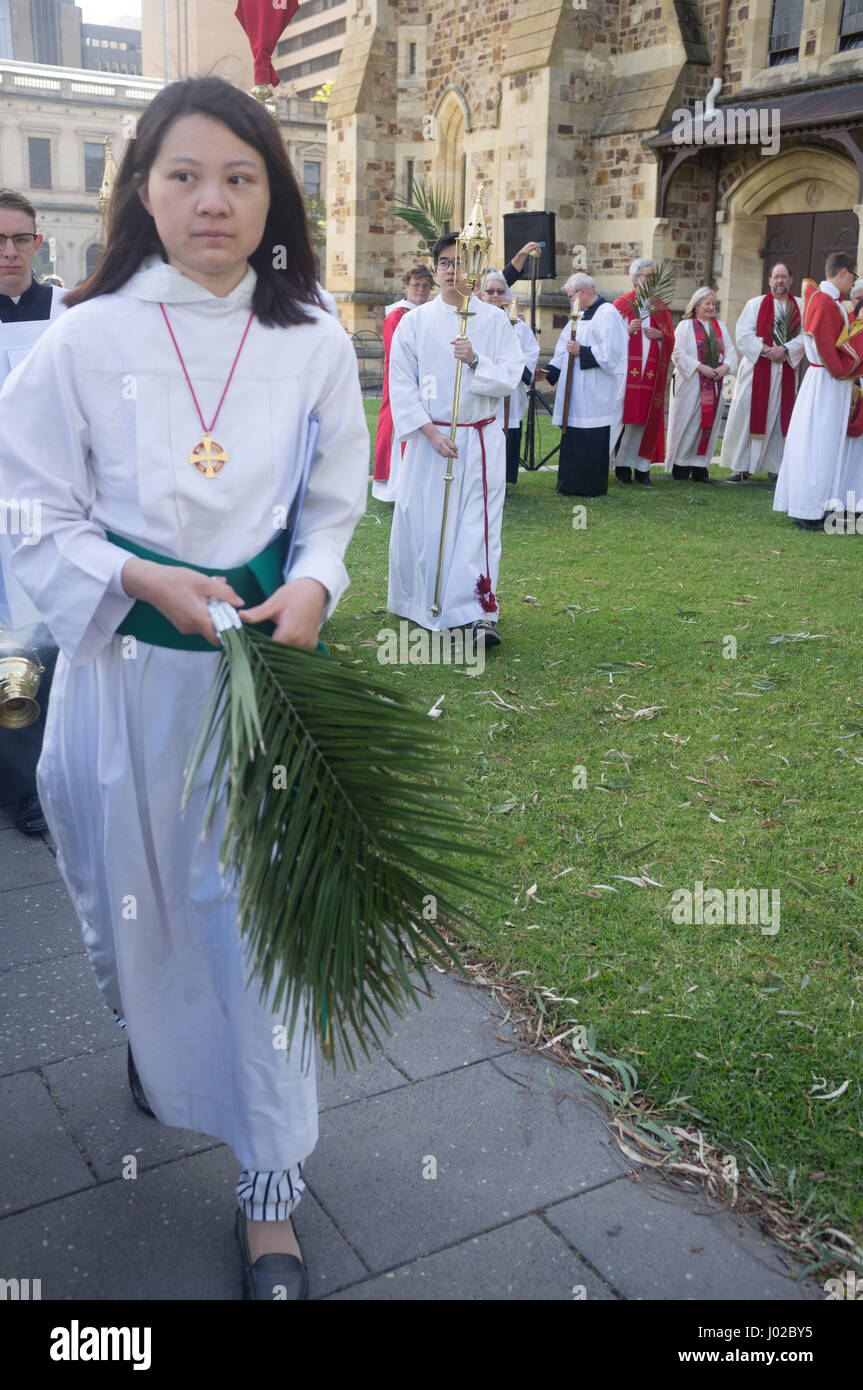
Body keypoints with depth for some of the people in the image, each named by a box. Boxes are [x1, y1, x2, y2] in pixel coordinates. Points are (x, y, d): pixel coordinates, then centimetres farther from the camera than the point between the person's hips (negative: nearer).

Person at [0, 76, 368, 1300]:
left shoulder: (315, 343, -2)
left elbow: (336, 506, 6)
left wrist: (312, 586, -13)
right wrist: (142, 578, -16)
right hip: (129, 665, 0)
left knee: (262, 911, 2)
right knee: (139, 896, 16)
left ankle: (272, 1194, 18)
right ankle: (154, 1052, 53)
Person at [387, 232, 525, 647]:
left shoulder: (493, 320, 3)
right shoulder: (415, 321, 3)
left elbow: (511, 377, -1)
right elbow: (401, 384, -1)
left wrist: (475, 361, -19)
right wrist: (430, 432, -10)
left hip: (480, 440, -1)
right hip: (429, 438, 1)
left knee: (479, 524, -6)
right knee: (420, 520, 5)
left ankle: (479, 614, -10)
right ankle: (417, 604, 23)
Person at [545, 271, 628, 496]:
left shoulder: (607, 313, -10)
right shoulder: (582, 315, 18)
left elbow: (610, 351, -19)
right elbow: (565, 348, 20)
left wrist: (581, 351, -16)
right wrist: (550, 370, 9)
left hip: (595, 392, -9)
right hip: (577, 390, 9)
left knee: (591, 440, -5)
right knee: (574, 438, 11)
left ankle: (590, 487, 2)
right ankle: (573, 484, 17)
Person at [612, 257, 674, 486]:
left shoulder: (660, 306, 15)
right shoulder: (622, 304, 4)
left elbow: (671, 337, 15)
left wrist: (659, 335, -6)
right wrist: (629, 330, -18)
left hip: (652, 372, 3)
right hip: (627, 371, -3)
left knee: (648, 420, 1)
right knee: (626, 418, -5)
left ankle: (642, 468, 7)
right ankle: (622, 466, 5)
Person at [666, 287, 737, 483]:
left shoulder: (720, 327, 16)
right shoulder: (685, 326, 0)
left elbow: (731, 352, 12)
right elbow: (678, 354, -10)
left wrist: (725, 367, -9)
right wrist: (701, 367, -17)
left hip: (714, 385, 5)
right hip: (690, 385, -5)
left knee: (708, 424, 4)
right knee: (688, 424, -4)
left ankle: (700, 468, 10)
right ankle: (681, 468, 3)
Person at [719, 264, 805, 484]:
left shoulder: (801, 307, 10)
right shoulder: (755, 304, 6)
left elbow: (805, 335, 1)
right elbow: (742, 334, -4)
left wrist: (785, 349, -16)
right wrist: (766, 350, -15)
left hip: (786, 370, 2)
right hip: (757, 368, -1)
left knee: (781, 417, 3)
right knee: (748, 414, -4)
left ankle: (775, 466, 9)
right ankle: (742, 466, 1)